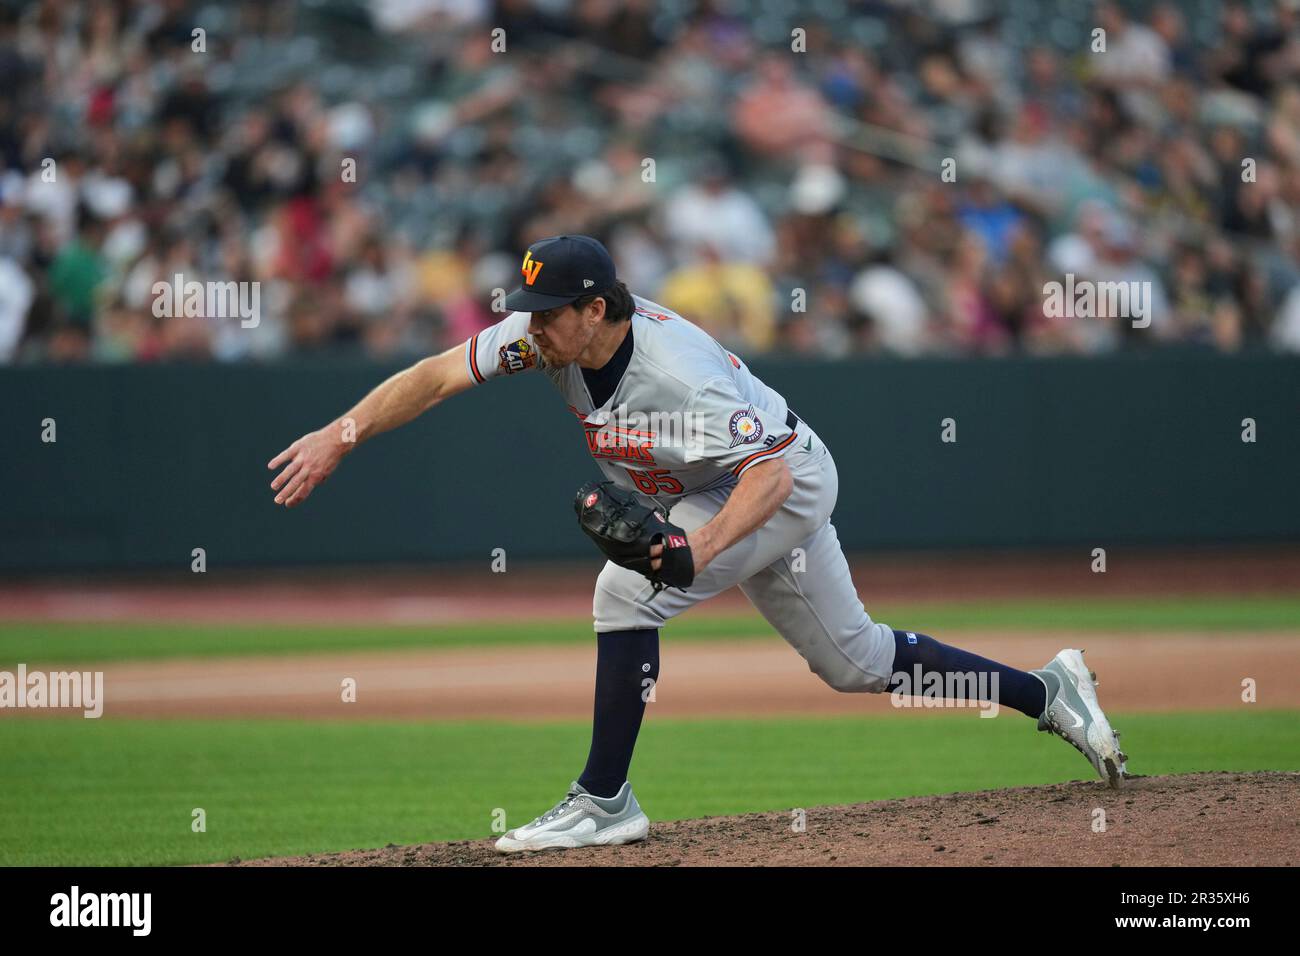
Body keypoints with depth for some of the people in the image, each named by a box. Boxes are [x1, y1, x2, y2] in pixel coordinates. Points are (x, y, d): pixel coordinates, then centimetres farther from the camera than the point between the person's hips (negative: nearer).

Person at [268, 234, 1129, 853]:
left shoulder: (678, 371, -37)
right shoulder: (554, 335, -16)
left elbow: (769, 472, -38)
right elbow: (438, 376, -15)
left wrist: (698, 548, -52)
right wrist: (338, 440, -26)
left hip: (787, 483, -9)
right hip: (708, 497, 9)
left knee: (625, 589, -25)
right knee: (855, 660, 17)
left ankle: (605, 801, -16)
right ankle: (1047, 692, 30)